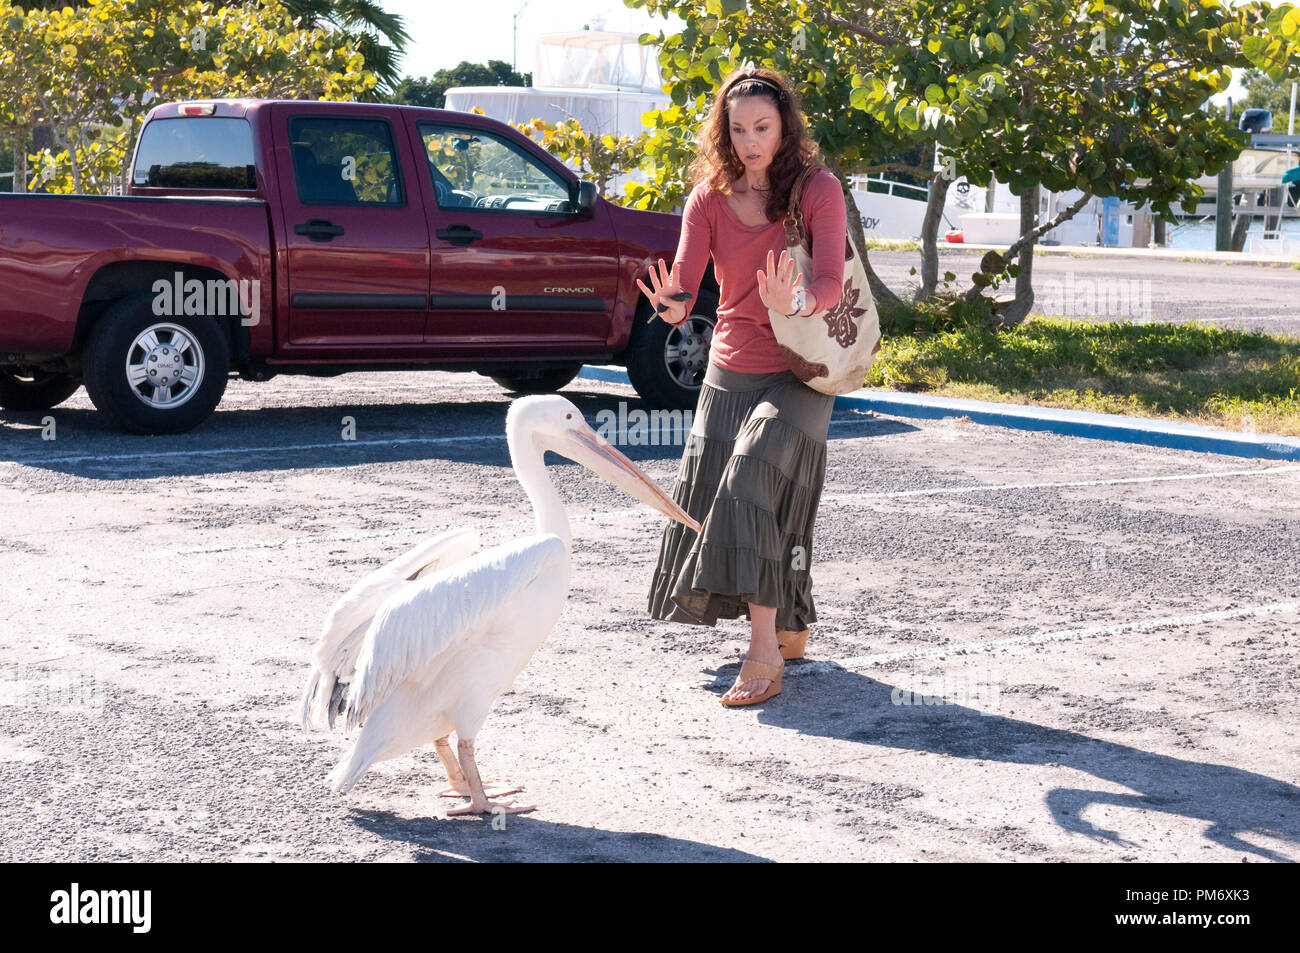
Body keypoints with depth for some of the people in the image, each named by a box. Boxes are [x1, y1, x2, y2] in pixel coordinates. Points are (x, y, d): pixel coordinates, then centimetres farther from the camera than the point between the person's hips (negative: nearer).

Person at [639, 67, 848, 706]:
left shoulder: (818, 190, -9)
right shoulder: (710, 198, 1)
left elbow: (831, 283, -20)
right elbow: (685, 283, -9)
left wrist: (795, 304, -42)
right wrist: (672, 304, -33)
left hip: (796, 375, -5)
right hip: (729, 372, 5)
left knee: (752, 492, -21)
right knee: (712, 501, 7)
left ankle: (765, 650, -18)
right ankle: (791, 630, 27)